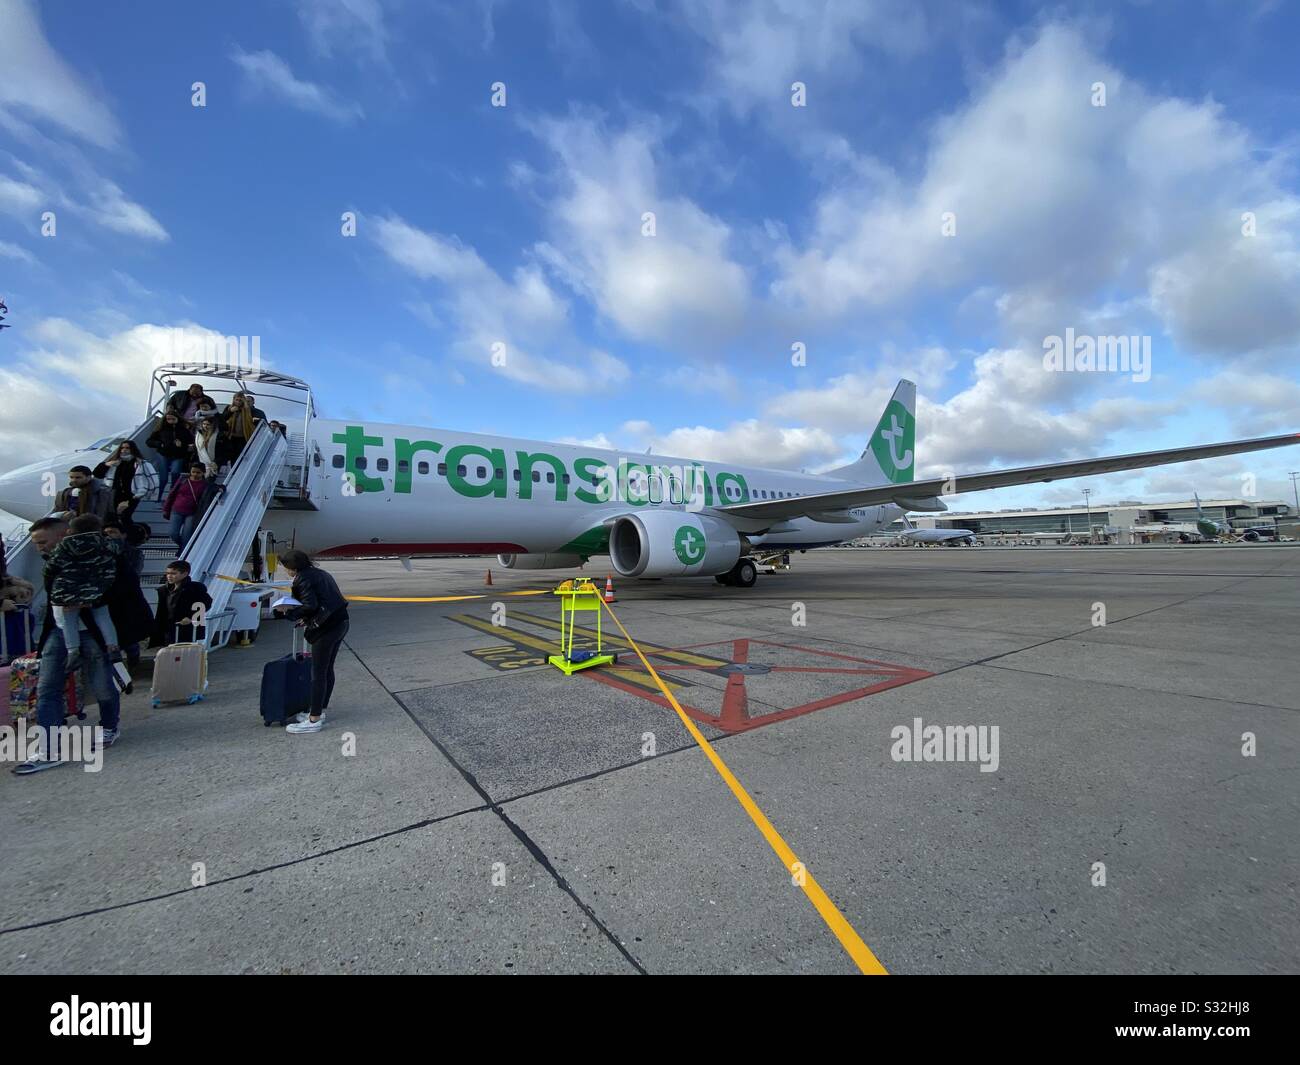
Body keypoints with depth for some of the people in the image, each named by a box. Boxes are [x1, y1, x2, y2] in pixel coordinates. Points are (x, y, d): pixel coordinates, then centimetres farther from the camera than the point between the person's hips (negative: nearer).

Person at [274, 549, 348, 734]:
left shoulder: (303, 578, -9)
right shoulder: (319, 573, 18)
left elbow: (311, 606, -18)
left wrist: (288, 611, -5)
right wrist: (306, 618, 13)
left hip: (326, 628, -9)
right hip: (341, 623, 9)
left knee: (318, 673, -2)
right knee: (327, 669, 17)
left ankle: (314, 720, 4)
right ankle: (320, 711, 28)